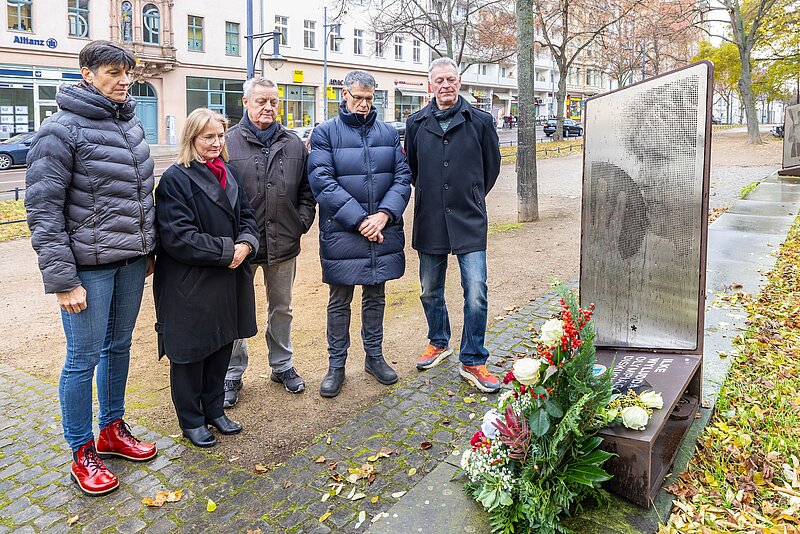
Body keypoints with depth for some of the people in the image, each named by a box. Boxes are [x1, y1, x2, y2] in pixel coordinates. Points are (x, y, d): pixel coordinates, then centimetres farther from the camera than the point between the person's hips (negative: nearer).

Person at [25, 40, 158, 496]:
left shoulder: (132, 125, 9)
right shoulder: (62, 130, -11)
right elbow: (43, 209, -14)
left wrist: (148, 250, 15)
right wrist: (62, 279, -16)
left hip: (131, 261, 7)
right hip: (89, 266, -6)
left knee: (119, 347, 17)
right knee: (84, 357, 4)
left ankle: (113, 430, 35)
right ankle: (83, 452, 22)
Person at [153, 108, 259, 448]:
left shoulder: (228, 174, 11)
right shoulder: (175, 179, -12)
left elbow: (246, 216, 11)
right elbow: (178, 236, -20)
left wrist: (245, 244, -11)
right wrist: (227, 250, -19)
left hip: (228, 280, 7)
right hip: (188, 285, -7)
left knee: (222, 346, 16)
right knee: (189, 352, 8)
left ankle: (214, 410, 35)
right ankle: (191, 420, 25)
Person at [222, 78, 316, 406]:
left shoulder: (294, 144, 6)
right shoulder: (227, 143, -6)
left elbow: (306, 191, 13)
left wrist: (302, 222, 1)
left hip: (284, 244, 3)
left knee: (281, 308, 17)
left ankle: (282, 366, 34)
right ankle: (233, 374, 25)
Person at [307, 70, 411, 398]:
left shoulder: (388, 133, 8)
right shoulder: (325, 133, -3)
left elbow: (402, 177, 2)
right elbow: (322, 181, -13)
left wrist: (384, 214, -14)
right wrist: (359, 219, -17)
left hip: (383, 232, 3)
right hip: (341, 234, -3)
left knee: (375, 297, 16)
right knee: (340, 301, 8)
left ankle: (374, 356, 32)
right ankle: (336, 365, 23)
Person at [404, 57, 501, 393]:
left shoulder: (480, 122, 0)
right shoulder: (417, 123, 5)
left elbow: (492, 165, 12)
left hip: (469, 222, -2)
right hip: (429, 222, 3)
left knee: (476, 292, -7)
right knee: (430, 292, 13)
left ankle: (472, 361, 7)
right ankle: (439, 342, 37)